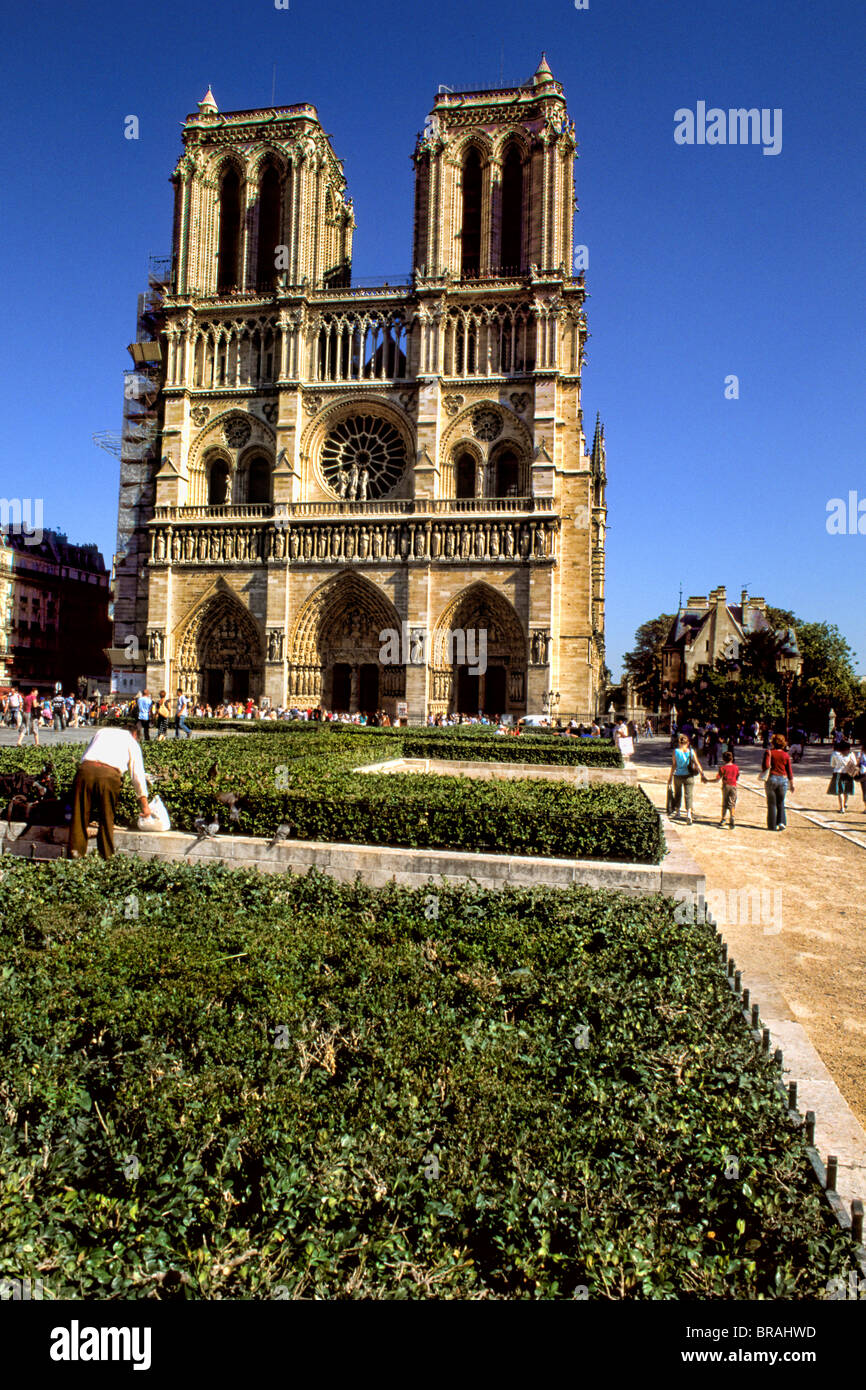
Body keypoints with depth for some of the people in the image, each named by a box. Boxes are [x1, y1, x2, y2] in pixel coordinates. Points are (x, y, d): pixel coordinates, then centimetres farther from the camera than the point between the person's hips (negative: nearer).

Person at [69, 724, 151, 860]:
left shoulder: (102, 731, 32)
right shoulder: (132, 742, 21)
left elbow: (85, 755, 29)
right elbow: (137, 774, 17)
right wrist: (144, 804, 19)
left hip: (85, 769, 2)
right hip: (109, 775, -2)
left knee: (79, 814, 12)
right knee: (107, 817, 11)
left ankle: (76, 851, 15)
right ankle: (107, 855, 14)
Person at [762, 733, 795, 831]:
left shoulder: (769, 752, -5)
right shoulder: (786, 755, 2)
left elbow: (765, 766, -15)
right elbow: (790, 771, 3)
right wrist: (792, 784, 9)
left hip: (771, 779, -2)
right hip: (783, 780, 2)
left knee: (772, 804, 7)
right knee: (781, 803, 14)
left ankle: (772, 825, 8)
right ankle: (782, 822, 0)